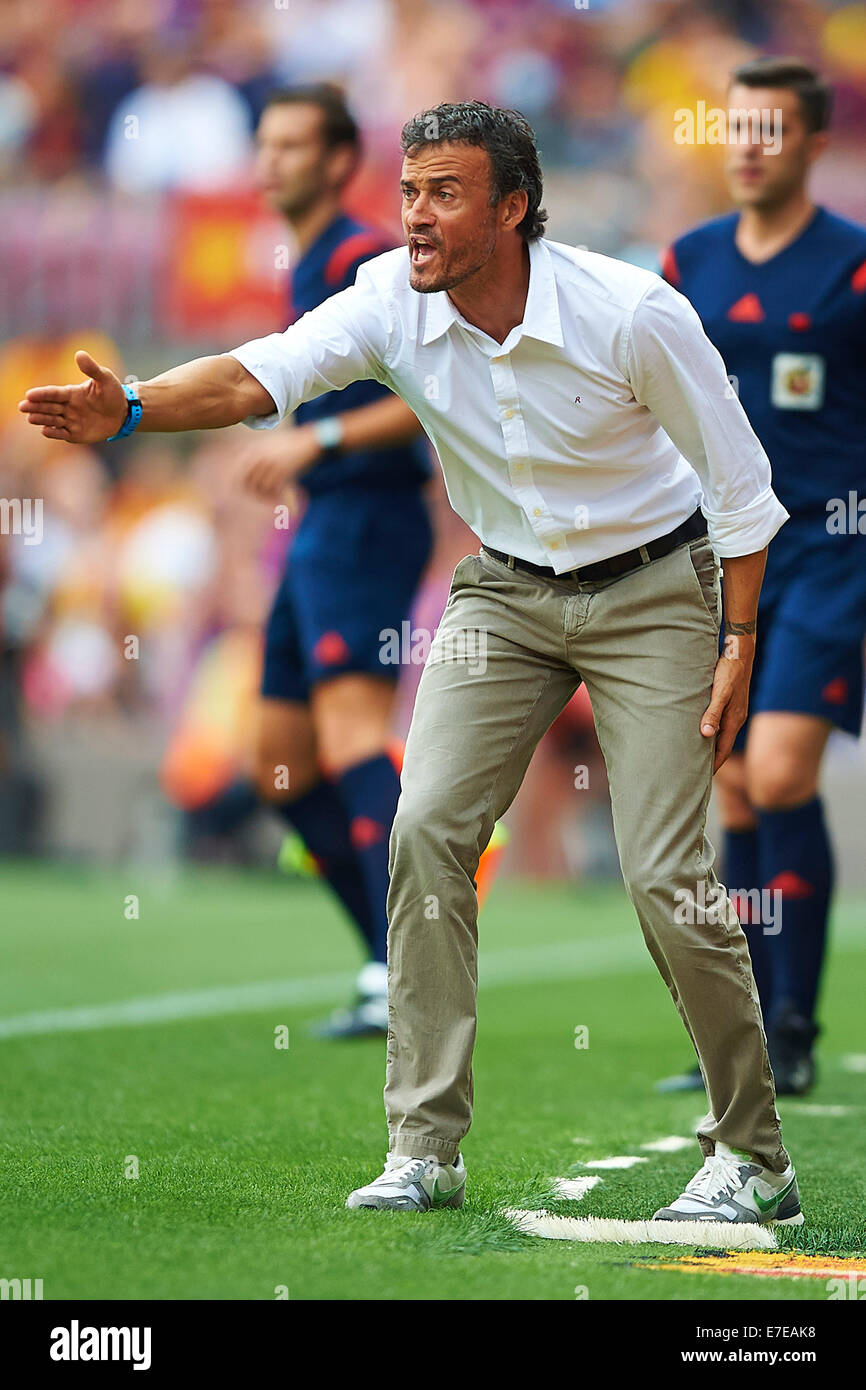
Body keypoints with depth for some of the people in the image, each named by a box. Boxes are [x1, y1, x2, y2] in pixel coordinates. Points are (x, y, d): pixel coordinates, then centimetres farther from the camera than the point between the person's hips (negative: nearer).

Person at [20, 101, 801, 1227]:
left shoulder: (634, 312, -23)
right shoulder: (393, 302, -15)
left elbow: (738, 478, -12)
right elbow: (259, 375, -29)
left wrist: (740, 646, -12)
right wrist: (130, 411, -48)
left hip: (650, 591, -4)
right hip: (503, 592, 4)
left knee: (666, 878, -11)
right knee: (428, 825, -12)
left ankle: (753, 1158, 6)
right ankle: (426, 1149, -5)